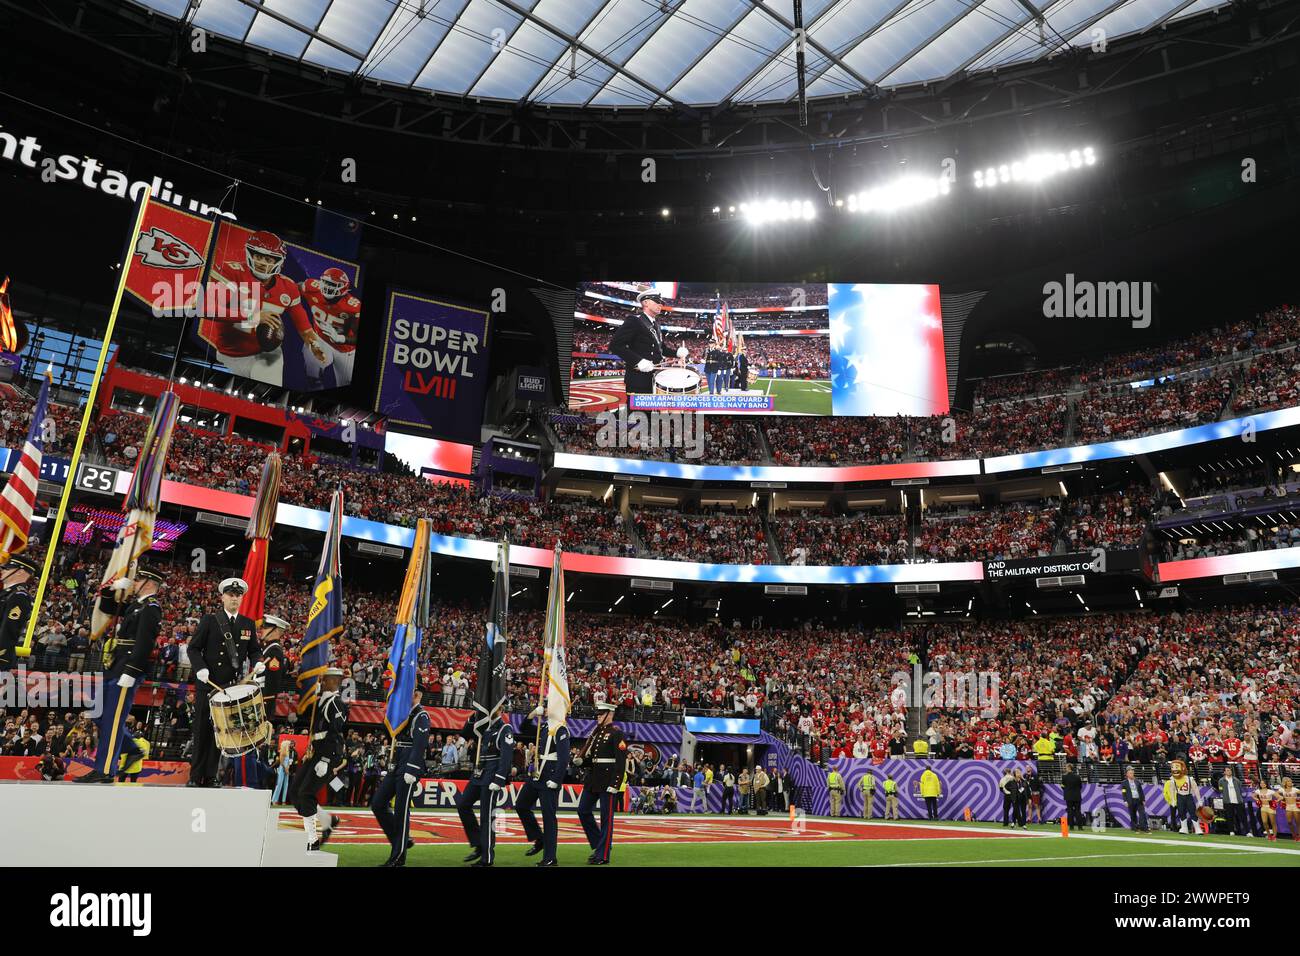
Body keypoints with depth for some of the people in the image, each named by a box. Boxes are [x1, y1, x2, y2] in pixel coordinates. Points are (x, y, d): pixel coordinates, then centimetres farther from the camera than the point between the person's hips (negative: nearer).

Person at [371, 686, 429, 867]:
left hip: (409, 769, -9)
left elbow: (419, 745, -17)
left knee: (401, 811, -4)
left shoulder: (421, 716, -9)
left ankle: (398, 857, 7)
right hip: (396, 768, 9)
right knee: (377, 804, 6)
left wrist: (411, 771, -23)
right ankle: (403, 840, 17)